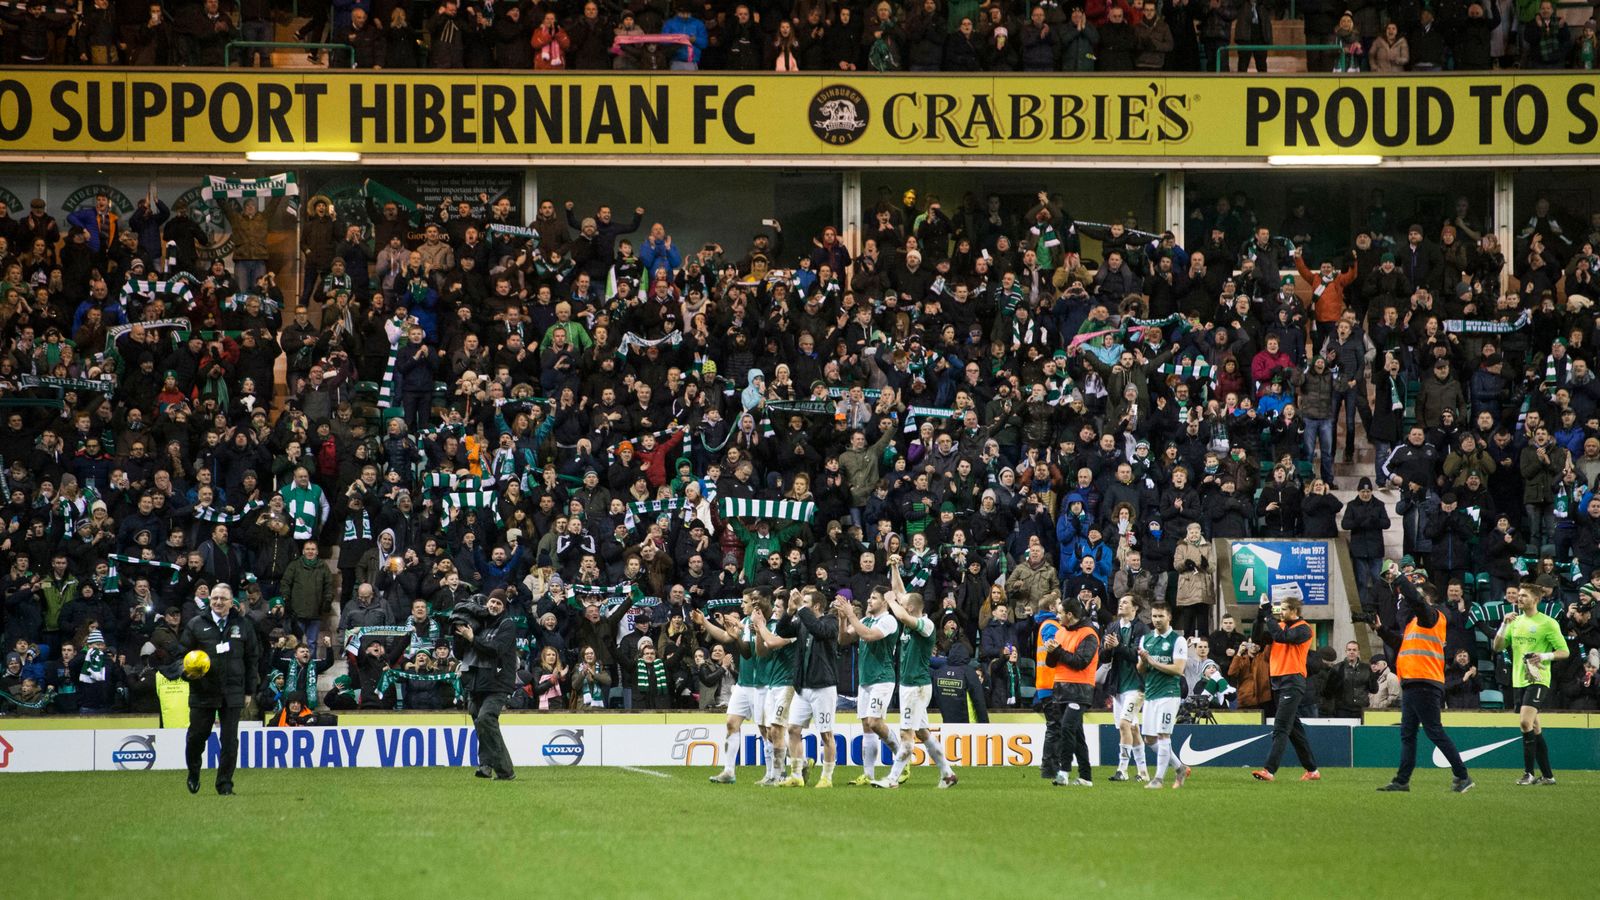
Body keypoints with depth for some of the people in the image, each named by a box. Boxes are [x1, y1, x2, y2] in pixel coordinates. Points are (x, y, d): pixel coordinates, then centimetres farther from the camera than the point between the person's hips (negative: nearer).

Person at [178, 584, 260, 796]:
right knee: (197, 736, 6)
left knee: (230, 740, -1)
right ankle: (193, 774, 30)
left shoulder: (242, 625, 7)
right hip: (202, 692, -1)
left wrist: (249, 690, 9)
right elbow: (181, 653, 7)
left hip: (233, 693, 1)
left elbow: (252, 659, 12)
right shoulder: (196, 625, 3)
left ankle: (225, 784, 6)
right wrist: (185, 671, -15)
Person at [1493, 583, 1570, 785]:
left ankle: (1529, 773, -16)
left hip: (1538, 680, -7)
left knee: (1526, 722, -21)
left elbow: (1564, 652, -4)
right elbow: (1498, 647, 10)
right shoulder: (1516, 621, 13)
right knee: (1534, 728, 8)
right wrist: (1504, 625, -4)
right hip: (1519, 681, 7)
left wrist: (1545, 656, -21)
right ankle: (1547, 775, 14)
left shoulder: (1548, 623, -5)